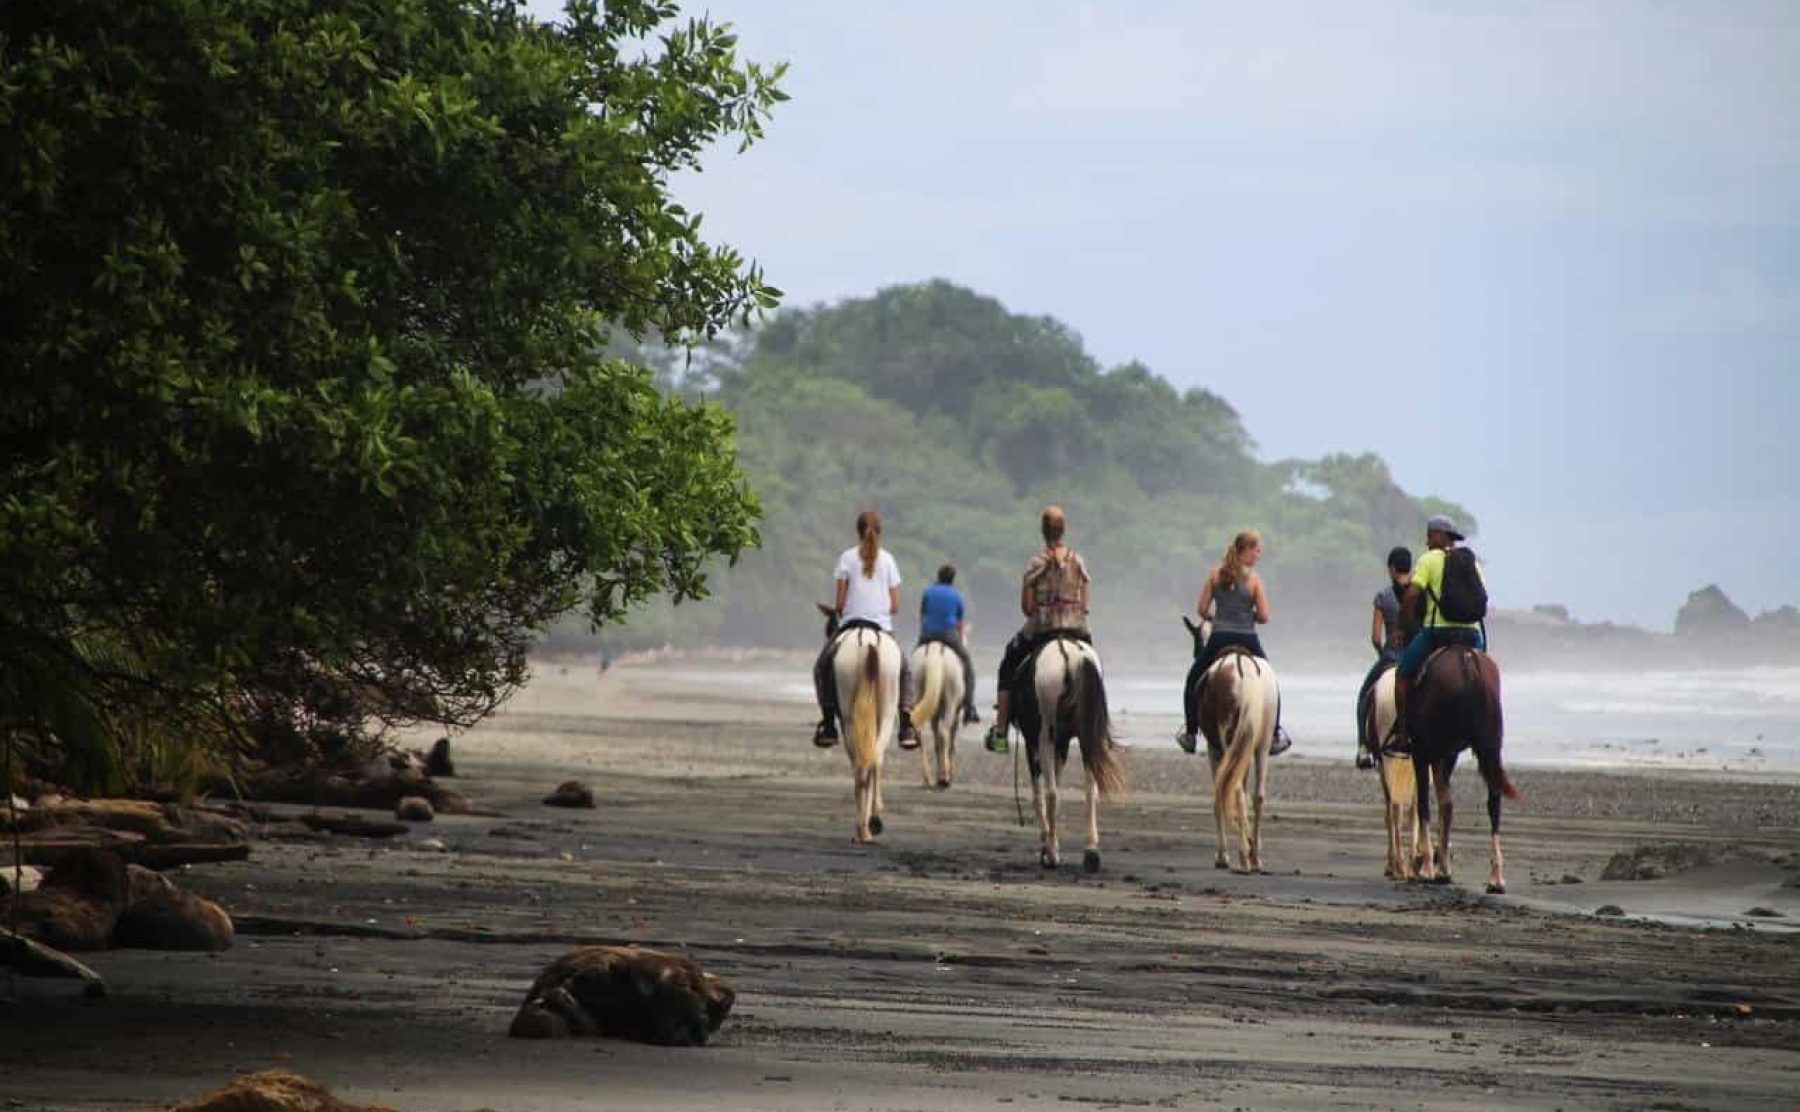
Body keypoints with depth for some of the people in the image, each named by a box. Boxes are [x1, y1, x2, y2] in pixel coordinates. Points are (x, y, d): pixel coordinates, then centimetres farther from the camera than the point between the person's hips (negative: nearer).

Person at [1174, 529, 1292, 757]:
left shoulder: (1216, 574, 2)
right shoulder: (1254, 579, -6)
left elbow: (1202, 610, 2)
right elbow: (1264, 617, -7)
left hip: (1219, 639, 1)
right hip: (1247, 641, -1)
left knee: (1193, 683, 21)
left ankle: (1190, 734, 15)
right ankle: (1275, 737, 20)